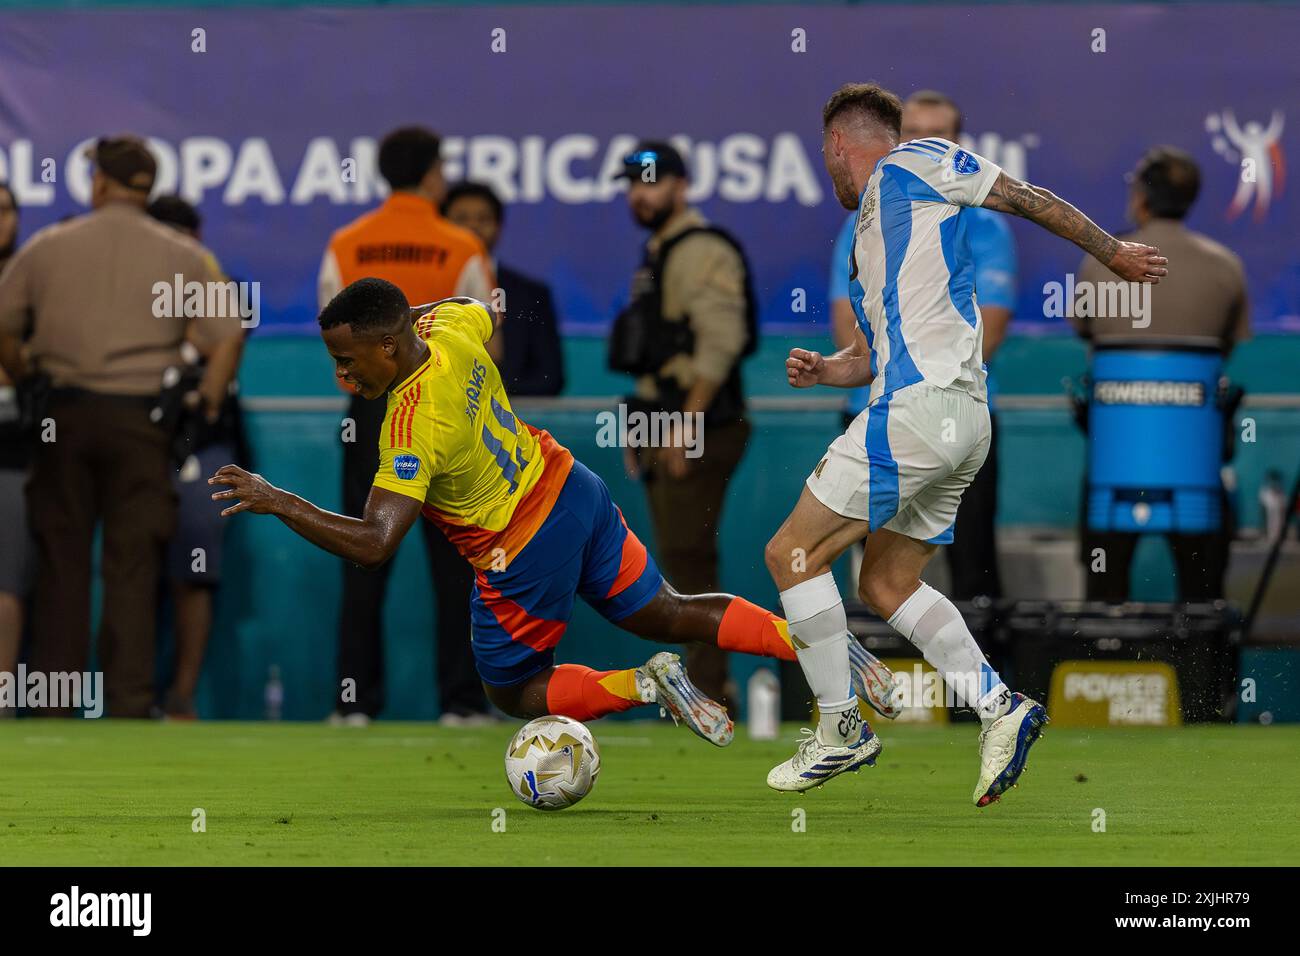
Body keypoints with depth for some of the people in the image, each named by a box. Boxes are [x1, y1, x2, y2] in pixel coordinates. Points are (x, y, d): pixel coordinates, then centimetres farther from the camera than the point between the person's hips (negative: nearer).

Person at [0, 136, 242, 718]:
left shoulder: (47, 247, 5)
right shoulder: (183, 257, 3)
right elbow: (228, 336, -3)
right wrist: (207, 404, 6)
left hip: (63, 414, 1)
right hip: (142, 419, -1)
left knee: (61, 560, 6)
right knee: (133, 565, 0)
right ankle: (131, 702, -4)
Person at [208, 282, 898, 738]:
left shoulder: (413, 428, -32)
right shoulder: (448, 324, -10)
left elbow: (374, 544, -37)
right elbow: (493, 314, 17)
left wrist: (275, 502, -35)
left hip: (524, 553, -8)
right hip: (573, 489, 8)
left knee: (513, 693, 15)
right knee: (665, 615, 21)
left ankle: (647, 686, -3)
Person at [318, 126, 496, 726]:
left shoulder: (344, 247, 2)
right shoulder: (463, 252, -4)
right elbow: (487, 345, -2)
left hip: (369, 406, 2)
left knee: (364, 563, 5)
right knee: (453, 563, 3)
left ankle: (355, 699, 3)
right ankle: (460, 699, 0)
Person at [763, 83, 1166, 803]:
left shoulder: (910, 165, 1)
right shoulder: (870, 233, 27)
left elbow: (1028, 199, 3)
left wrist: (1111, 251, 8)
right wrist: (824, 370, 10)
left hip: (921, 407, -10)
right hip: (960, 422, 10)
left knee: (793, 552, -4)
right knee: (887, 585, 15)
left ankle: (841, 730, -1)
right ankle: (998, 706, 5)